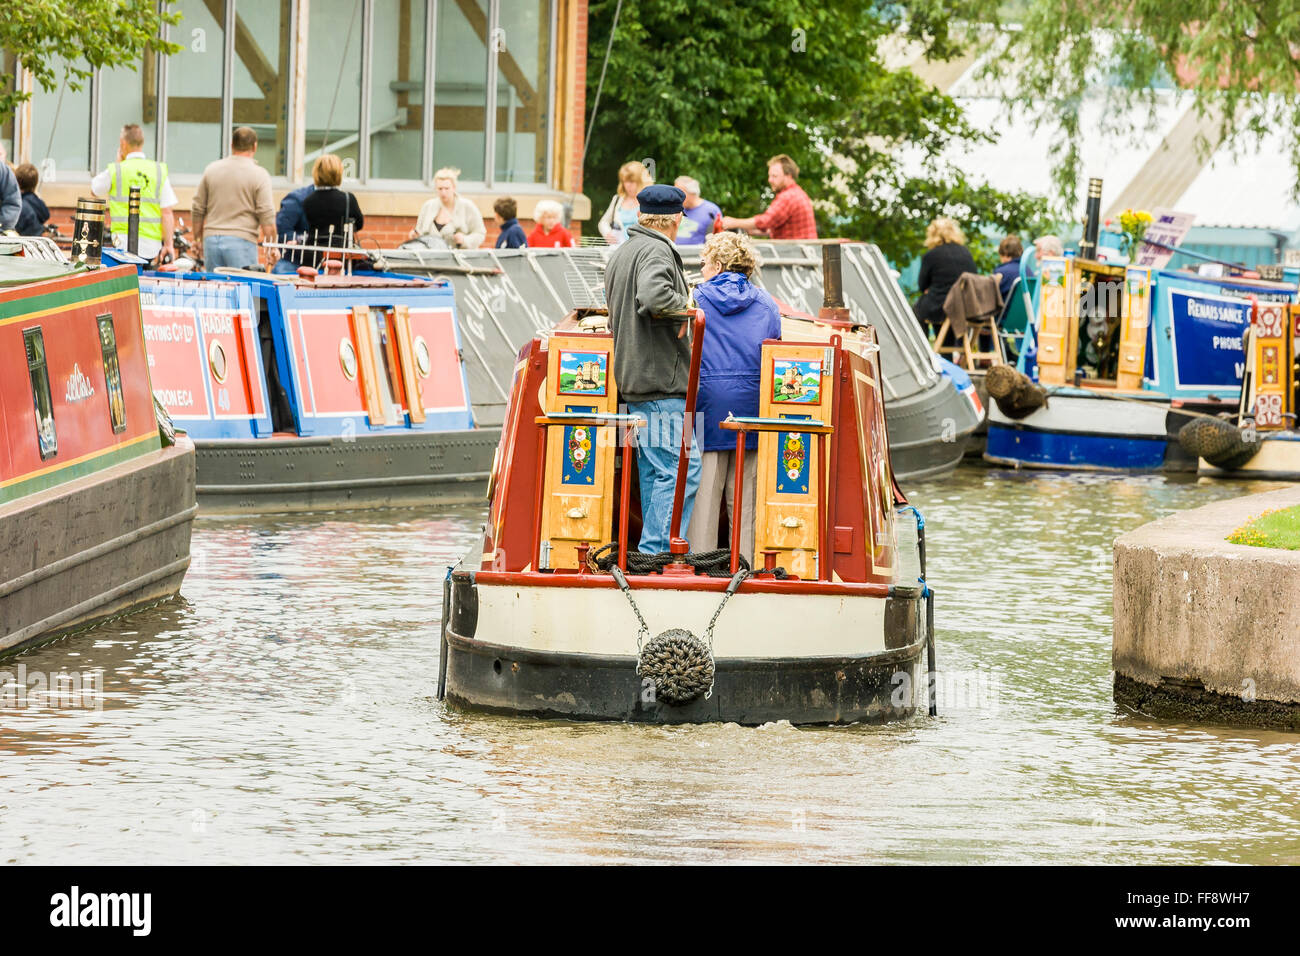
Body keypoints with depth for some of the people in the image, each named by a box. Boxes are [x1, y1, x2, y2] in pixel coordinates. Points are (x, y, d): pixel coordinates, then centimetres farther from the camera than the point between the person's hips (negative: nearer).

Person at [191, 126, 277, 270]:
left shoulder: (211, 170, 8)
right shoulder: (259, 175, -4)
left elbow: (197, 210, 12)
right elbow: (266, 215, -7)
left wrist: (197, 239, 23)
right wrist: (271, 248, 1)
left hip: (211, 239, 4)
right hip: (242, 241, -4)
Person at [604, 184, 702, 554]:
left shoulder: (620, 253, 20)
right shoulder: (657, 252, -11)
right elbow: (653, 295, -31)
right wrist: (683, 308, -14)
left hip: (633, 380, 10)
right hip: (661, 380, -10)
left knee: (653, 470, 12)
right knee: (681, 468, -11)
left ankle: (652, 555, 13)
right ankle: (656, 550, -15)